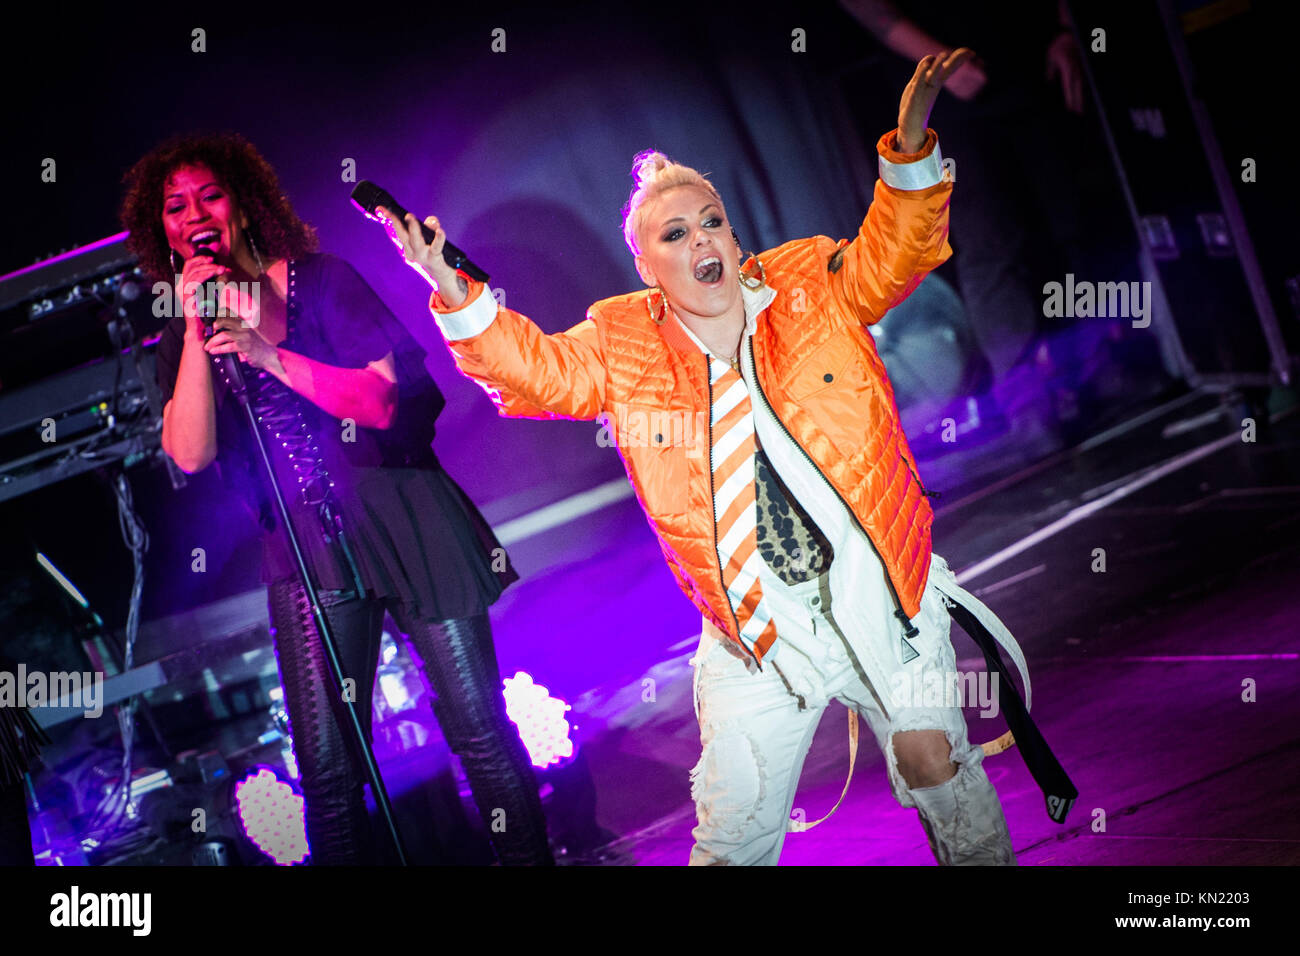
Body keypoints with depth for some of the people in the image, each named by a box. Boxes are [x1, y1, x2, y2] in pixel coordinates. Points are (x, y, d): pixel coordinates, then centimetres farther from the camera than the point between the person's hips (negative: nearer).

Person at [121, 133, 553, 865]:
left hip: (405, 522, -2)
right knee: (326, 765, -3)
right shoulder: (184, 339, 9)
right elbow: (190, 454, -7)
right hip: (306, 551, 2)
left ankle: (530, 857, 15)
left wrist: (269, 355, -18)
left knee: (478, 726, 0)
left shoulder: (322, 281, 2)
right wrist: (196, 329, -11)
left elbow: (382, 400, -9)